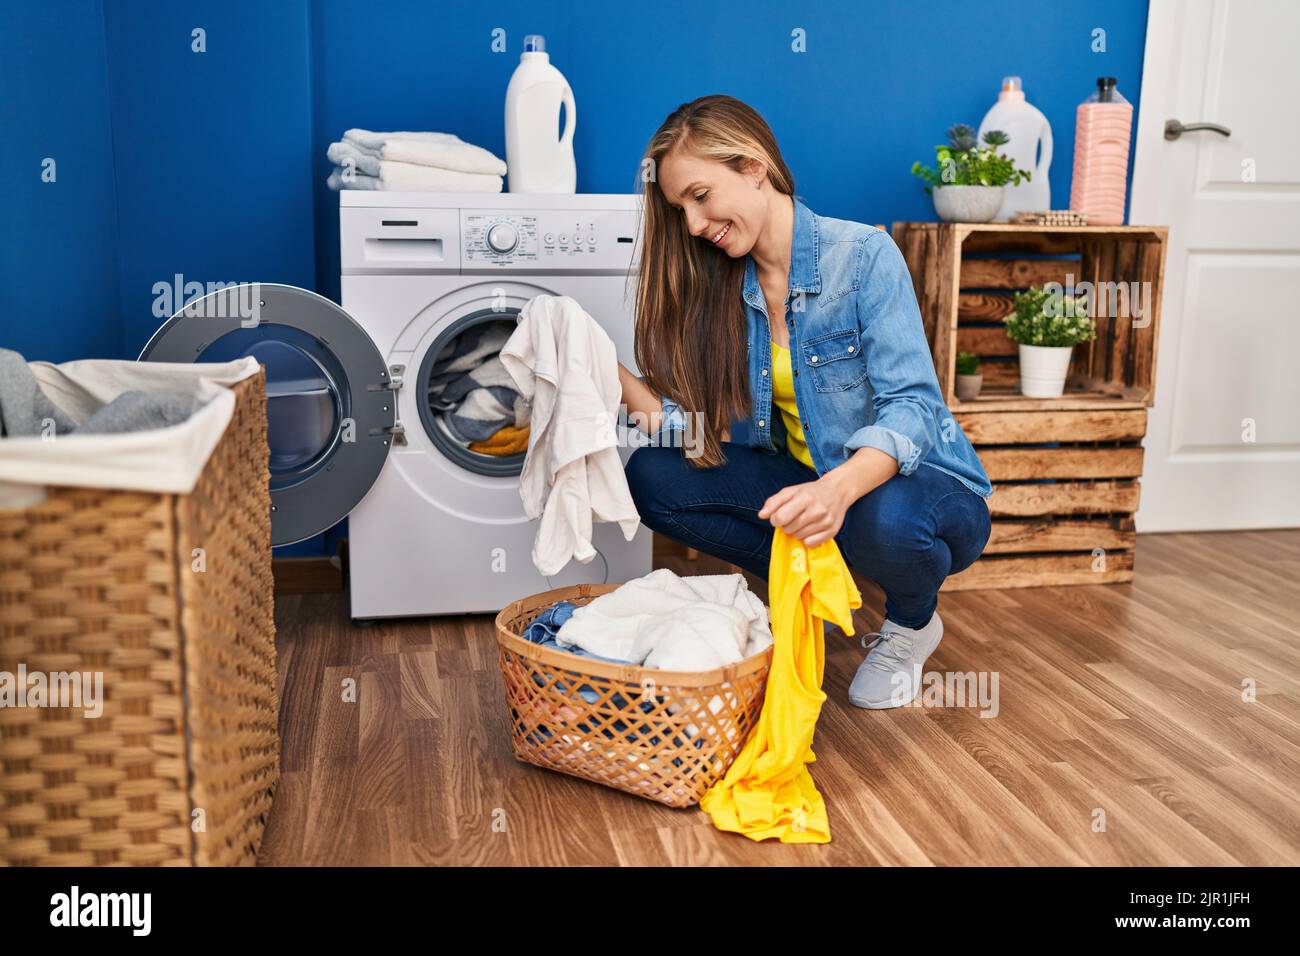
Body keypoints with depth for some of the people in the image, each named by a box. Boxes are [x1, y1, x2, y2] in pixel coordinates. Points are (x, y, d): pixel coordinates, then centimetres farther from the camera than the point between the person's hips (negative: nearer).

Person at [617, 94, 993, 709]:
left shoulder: (862, 255, -16)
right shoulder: (724, 286, 1)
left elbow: (911, 407, -26)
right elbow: (703, 433, -7)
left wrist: (839, 488, -44)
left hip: (926, 489, -5)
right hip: (807, 481, 5)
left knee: (883, 518, -40)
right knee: (651, 475, -11)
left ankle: (911, 620, -2)